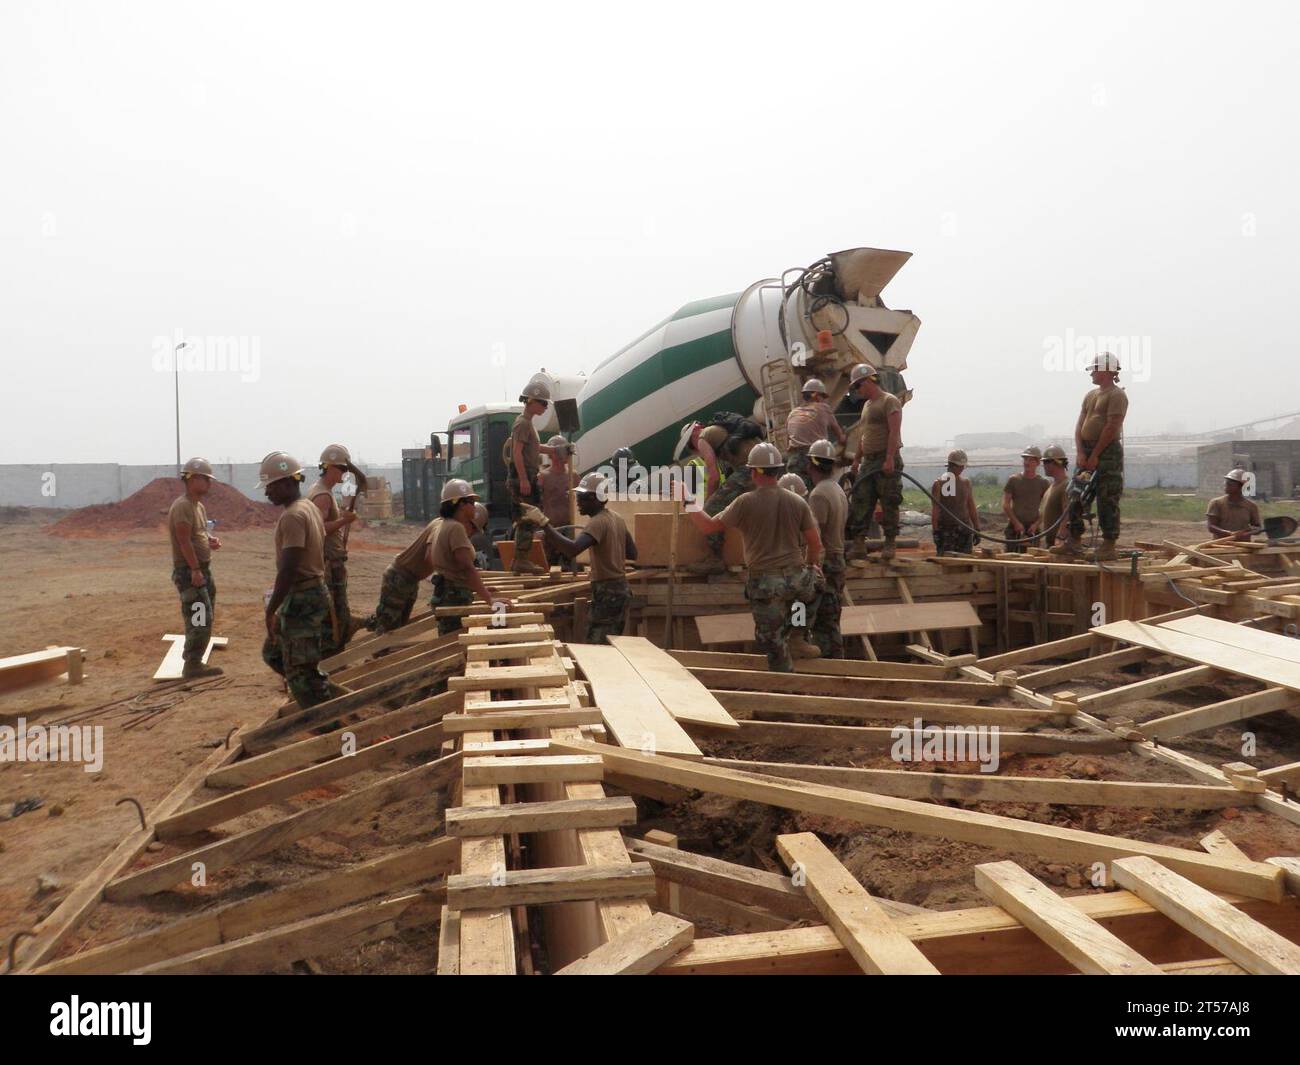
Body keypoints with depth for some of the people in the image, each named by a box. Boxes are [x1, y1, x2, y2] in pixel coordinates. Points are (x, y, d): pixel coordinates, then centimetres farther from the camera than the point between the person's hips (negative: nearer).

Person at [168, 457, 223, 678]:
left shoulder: (199, 506, 14)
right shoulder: (182, 506, -17)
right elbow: (184, 541, -22)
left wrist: (210, 540, 4)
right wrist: (195, 570, -24)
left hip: (202, 569, 10)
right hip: (189, 571, -10)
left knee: (204, 619, 15)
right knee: (200, 619, -9)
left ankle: (195, 663, 23)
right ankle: (192, 666, -2)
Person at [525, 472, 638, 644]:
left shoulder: (598, 522, -17)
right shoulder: (617, 519, 11)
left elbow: (572, 550, -33)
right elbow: (632, 554, 18)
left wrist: (544, 523, -32)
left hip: (606, 592, -10)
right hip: (620, 588, 10)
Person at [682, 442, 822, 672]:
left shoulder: (746, 502, -8)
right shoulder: (798, 502, 2)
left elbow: (708, 526, -4)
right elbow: (815, 544, 7)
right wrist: (812, 565, 28)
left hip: (764, 582, -2)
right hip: (796, 577, 3)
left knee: (773, 641, 7)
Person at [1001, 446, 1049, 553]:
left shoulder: (1043, 483, 5)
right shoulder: (1013, 480, 2)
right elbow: (1005, 505, 0)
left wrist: (1036, 524, -7)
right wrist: (1016, 523, -9)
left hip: (1033, 529, 1)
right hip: (1014, 528, -1)